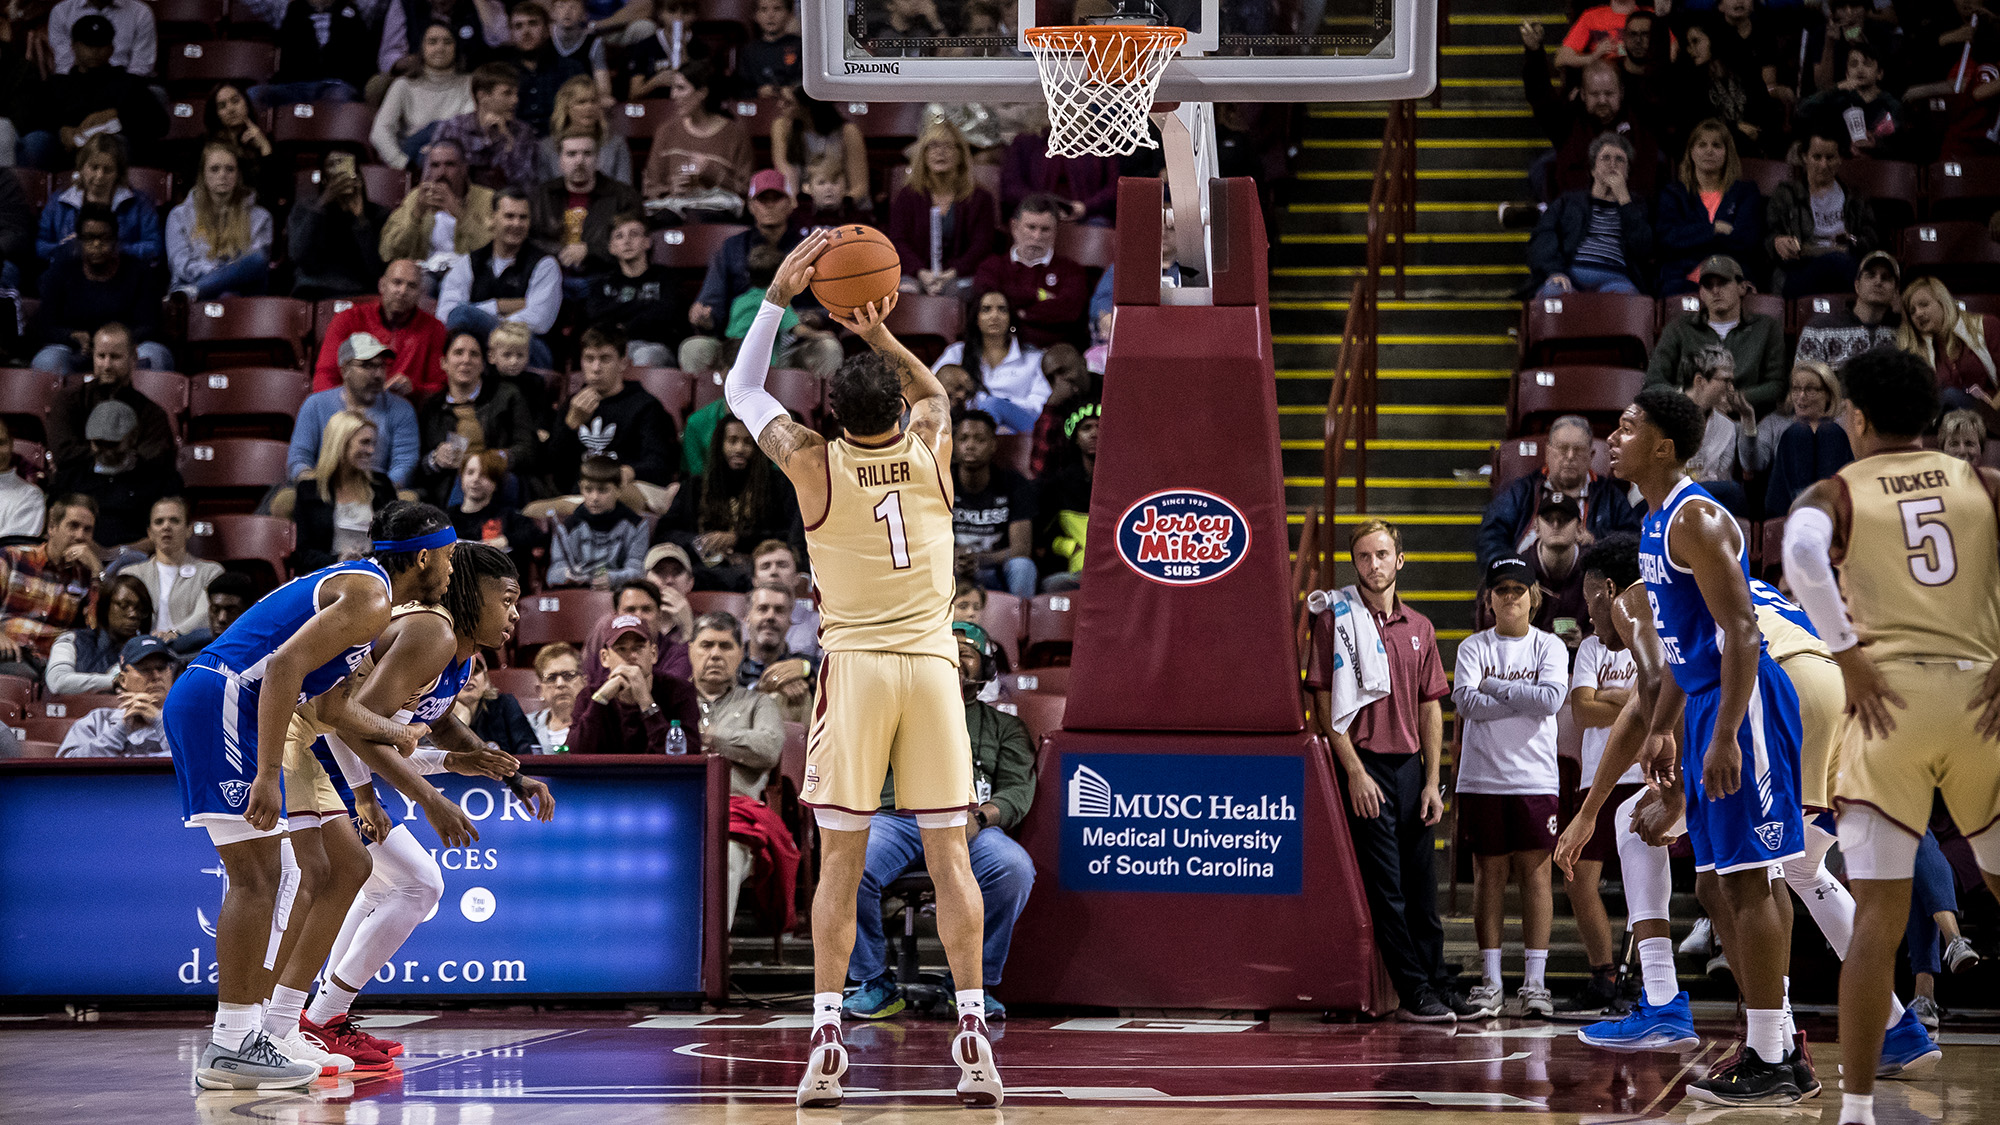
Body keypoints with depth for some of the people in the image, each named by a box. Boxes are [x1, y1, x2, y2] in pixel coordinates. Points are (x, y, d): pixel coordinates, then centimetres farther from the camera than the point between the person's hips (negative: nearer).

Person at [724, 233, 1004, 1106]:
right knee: (948, 852, 2)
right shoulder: (930, 450, 4)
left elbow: (742, 390, 16)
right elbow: (933, 390, 30)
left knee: (841, 860, 0)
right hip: (932, 663, 2)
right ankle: (973, 1030, -4)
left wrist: (779, 295, 14)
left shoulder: (816, 465, -1)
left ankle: (827, 1038, -7)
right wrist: (880, 334, 17)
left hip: (854, 665, -2)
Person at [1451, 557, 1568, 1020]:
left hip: (1534, 777, 0)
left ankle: (1535, 982, 1)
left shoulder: (1549, 647, 6)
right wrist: (1523, 699, -11)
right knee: (1489, 874, 2)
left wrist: (1494, 686, -8)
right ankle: (1489, 981, 6)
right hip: (1482, 778, 0)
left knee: (1535, 874, -2)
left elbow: (1551, 699, -10)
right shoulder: (1473, 648, 6)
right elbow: (1465, 701, -10)